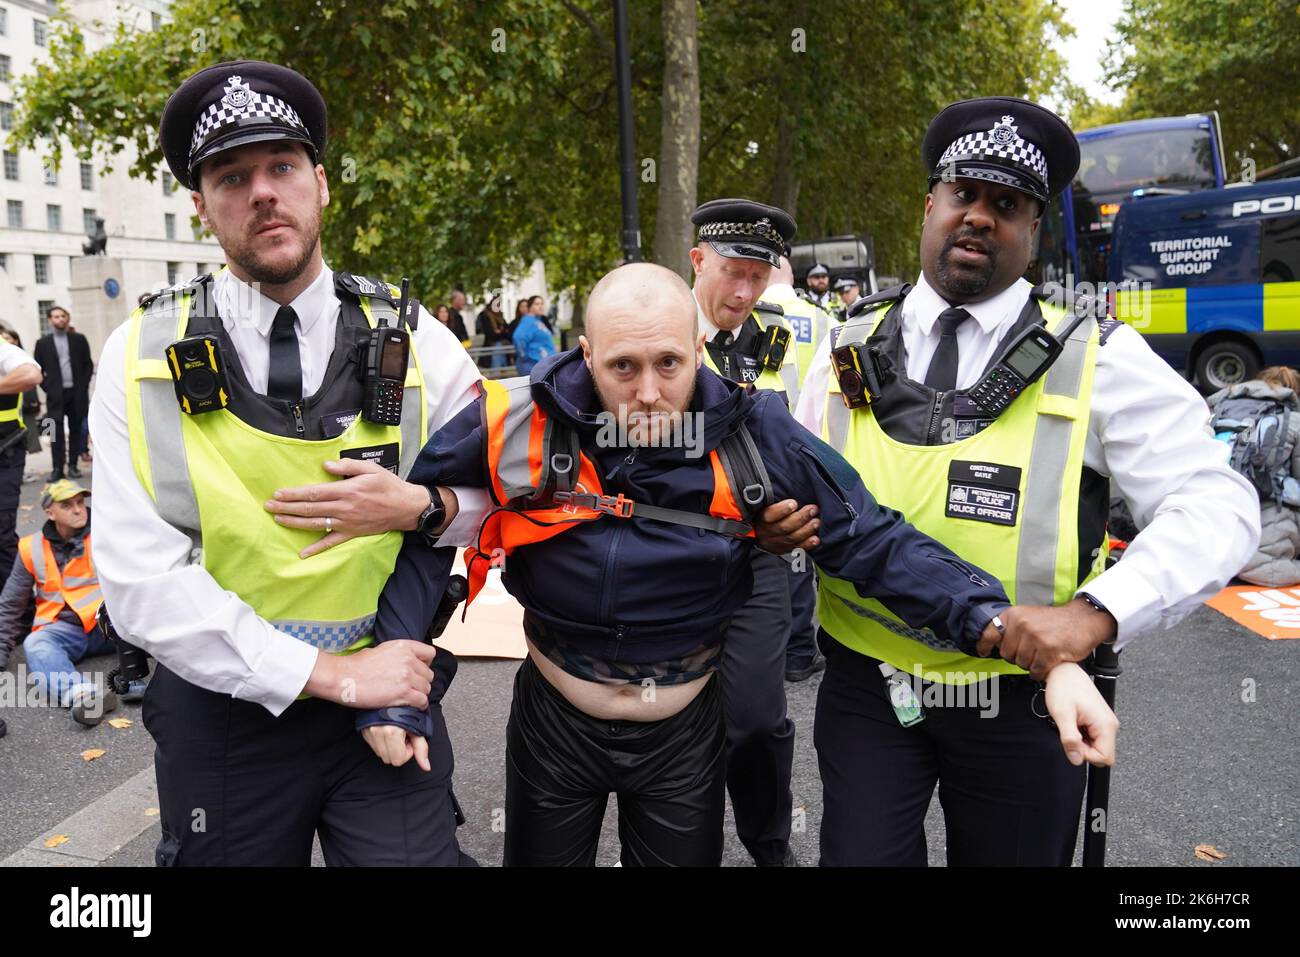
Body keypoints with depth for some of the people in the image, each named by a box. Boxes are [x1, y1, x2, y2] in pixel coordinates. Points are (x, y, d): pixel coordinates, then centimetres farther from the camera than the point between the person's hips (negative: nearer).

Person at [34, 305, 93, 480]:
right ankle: (57, 468, -3)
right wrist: (47, 388, -4)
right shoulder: (43, 343, 5)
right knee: (57, 432, -6)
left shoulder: (79, 339, 8)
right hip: (56, 395, -1)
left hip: (77, 393, 1)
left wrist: (83, 385, -1)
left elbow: (89, 364, 9)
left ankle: (73, 465, 11)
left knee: (75, 430, 5)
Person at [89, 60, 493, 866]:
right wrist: (332, 675, -18)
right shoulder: (143, 358, -7)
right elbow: (143, 585, -12)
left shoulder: (417, 344, -4)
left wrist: (418, 508, -17)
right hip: (222, 704, 1)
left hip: (389, 693, 0)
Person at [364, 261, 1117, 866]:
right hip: (553, 721, 1)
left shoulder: (753, 437, -18)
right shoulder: (522, 426, -20)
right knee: (541, 855, 22)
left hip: (686, 731, 0)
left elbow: (875, 541, -16)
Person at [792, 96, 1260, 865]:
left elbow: (1217, 507, -12)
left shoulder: (1096, 357, -8)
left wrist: (1094, 614, -27)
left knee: (1014, 853, 20)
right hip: (865, 684, 1)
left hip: (1024, 697, 0)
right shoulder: (852, 346, 1)